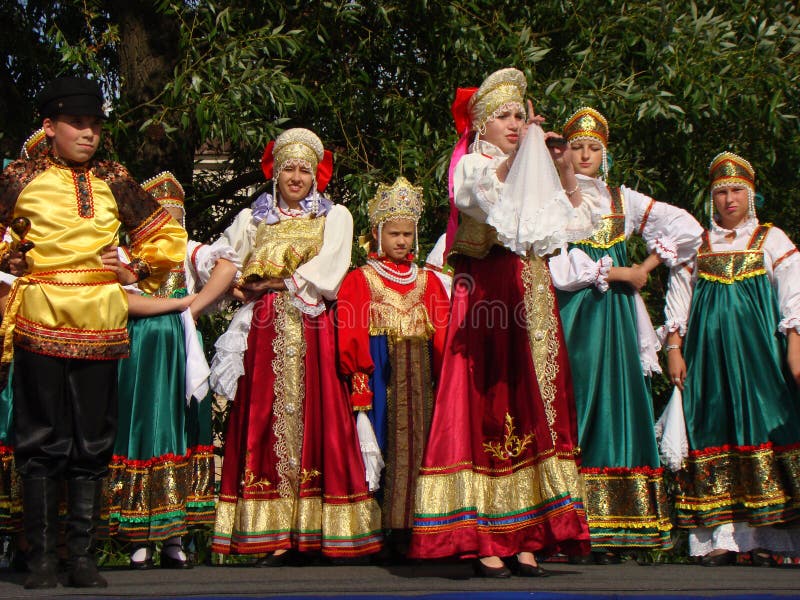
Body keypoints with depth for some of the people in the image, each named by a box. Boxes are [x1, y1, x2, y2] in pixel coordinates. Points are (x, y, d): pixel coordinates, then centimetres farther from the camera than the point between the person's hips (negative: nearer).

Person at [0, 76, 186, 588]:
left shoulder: (114, 181, 10)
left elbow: (169, 236, 19)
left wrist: (137, 271, 8)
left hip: (100, 325, 2)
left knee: (93, 443, 5)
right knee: (42, 442, 1)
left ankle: (82, 556, 12)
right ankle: (42, 557, 8)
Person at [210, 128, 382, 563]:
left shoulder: (335, 217, 12)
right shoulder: (252, 218, 19)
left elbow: (325, 278, -2)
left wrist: (270, 283, -4)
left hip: (312, 336, -2)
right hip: (265, 335, 2)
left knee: (317, 420, -8)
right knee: (266, 422, -5)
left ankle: (322, 531, -6)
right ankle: (275, 535, -6)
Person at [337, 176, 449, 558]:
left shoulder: (428, 281, 17)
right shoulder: (360, 280, 7)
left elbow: (443, 330, 11)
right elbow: (349, 331, -4)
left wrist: (445, 368, -1)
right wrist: (358, 370, -16)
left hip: (420, 369, 3)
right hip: (380, 372, -3)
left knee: (418, 436, -2)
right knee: (385, 438, -9)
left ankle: (409, 524, 0)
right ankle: (384, 526, -6)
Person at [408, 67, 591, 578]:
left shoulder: (535, 171, 23)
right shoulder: (470, 166, 7)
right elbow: (483, 195, -17)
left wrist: (566, 172, 2)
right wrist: (519, 152, -27)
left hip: (533, 302, 5)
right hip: (486, 298, -5)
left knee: (532, 411, -1)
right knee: (487, 409, -8)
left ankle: (526, 538, 0)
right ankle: (483, 540, -7)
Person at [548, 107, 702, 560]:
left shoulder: (623, 200, 18)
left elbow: (686, 228, 15)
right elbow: (556, 264, -8)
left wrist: (646, 268, 5)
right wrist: (619, 273, -5)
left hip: (615, 318, 4)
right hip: (572, 317, -4)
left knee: (615, 406, -3)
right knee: (575, 407, -11)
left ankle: (611, 531, -3)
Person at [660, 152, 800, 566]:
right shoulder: (696, 244, 16)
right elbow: (677, 299, 14)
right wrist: (674, 350, 2)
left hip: (759, 346, -1)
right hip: (708, 351, 2)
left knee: (761, 426, -11)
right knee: (714, 431, -6)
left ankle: (764, 537, -10)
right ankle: (721, 537, -7)